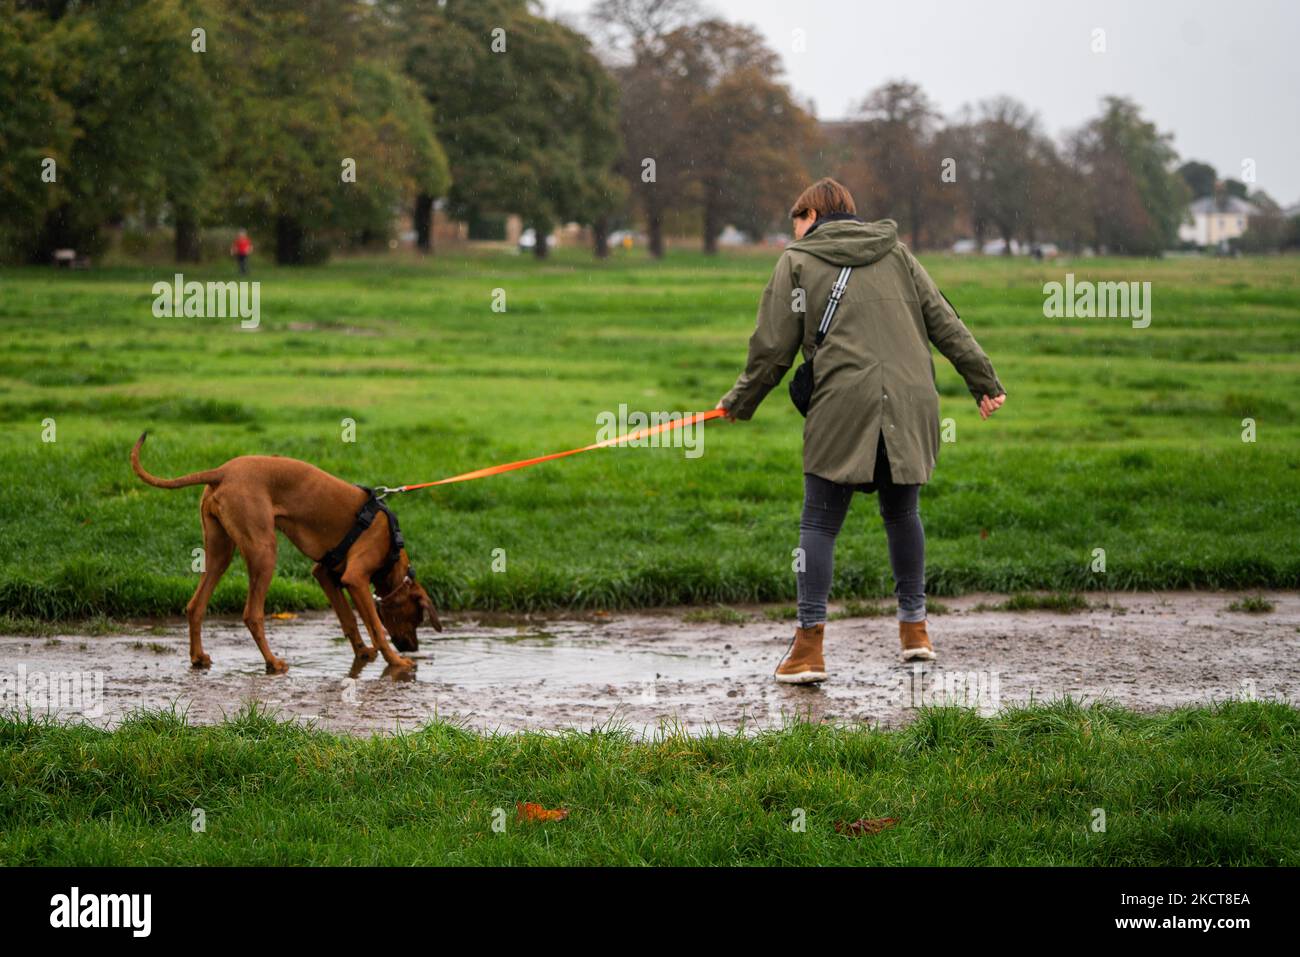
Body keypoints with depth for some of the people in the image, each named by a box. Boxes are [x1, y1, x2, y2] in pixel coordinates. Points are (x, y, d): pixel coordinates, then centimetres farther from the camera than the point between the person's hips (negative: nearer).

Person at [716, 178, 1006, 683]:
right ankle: (914, 627, 22)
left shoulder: (797, 262, 8)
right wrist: (983, 380, 16)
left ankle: (809, 643, -7)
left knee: (819, 524, 0)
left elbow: (773, 347, 4)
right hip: (910, 403, 4)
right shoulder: (896, 252, 18)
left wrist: (740, 403, 17)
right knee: (902, 514, 19)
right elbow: (944, 322, 14)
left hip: (845, 407, -4)